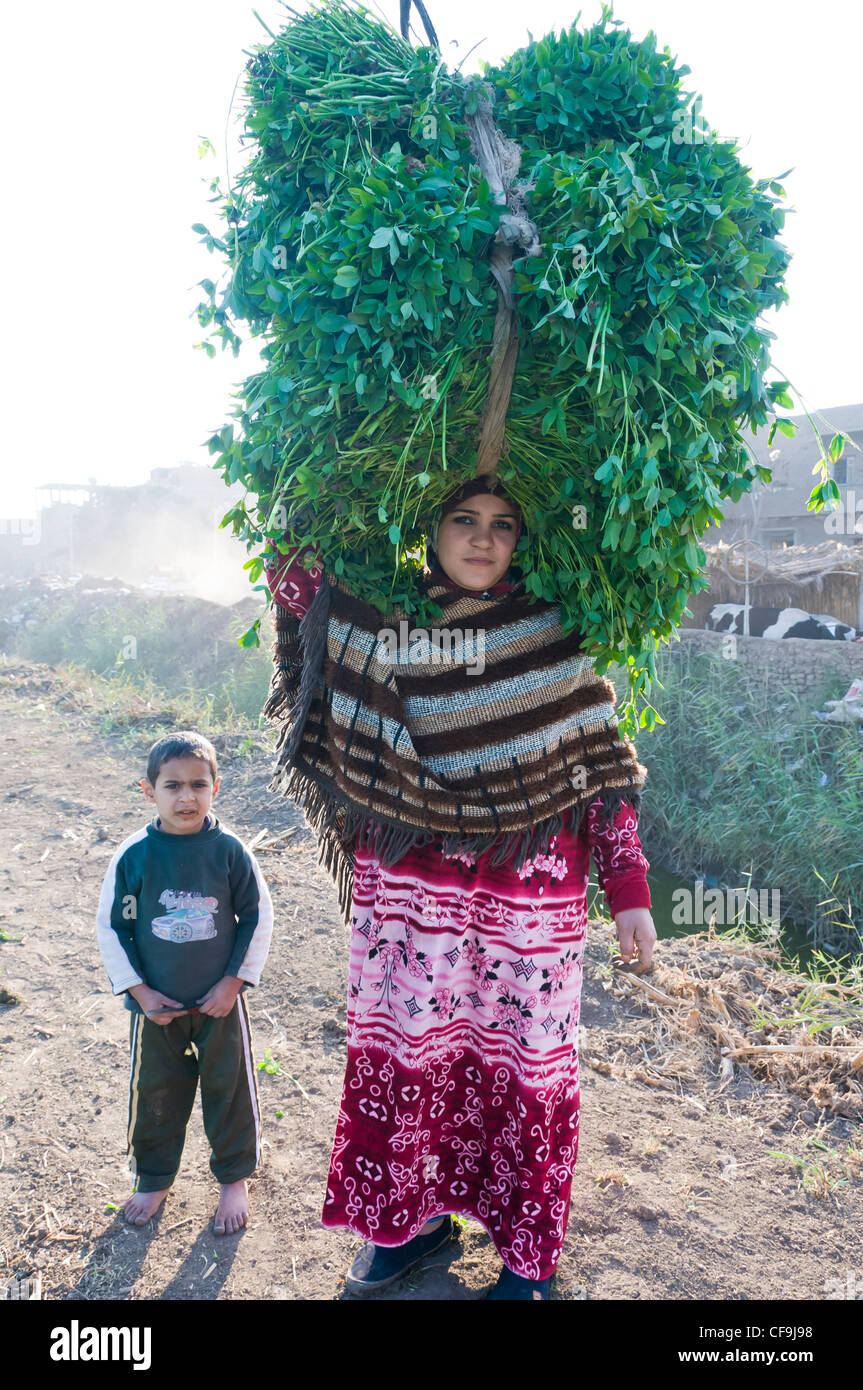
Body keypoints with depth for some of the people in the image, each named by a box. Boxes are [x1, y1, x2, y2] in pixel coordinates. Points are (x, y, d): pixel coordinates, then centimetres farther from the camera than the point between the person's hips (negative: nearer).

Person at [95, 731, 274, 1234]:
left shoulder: (230, 850, -14)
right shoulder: (133, 856, -13)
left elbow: (259, 915, -4)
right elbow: (111, 926, -3)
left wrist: (234, 981, -7)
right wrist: (139, 991, -7)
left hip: (220, 1001, 0)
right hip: (156, 1004, 1)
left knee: (229, 1088, 14)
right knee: (156, 1093, 17)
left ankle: (235, 1179, 36)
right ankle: (155, 1178, 41)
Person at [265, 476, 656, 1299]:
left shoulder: (554, 632, -4)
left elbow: (604, 767, -2)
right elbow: (289, 571, 3)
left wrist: (629, 892, -3)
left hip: (531, 893, -1)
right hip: (410, 888, 2)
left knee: (525, 1062, 10)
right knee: (405, 1047, 13)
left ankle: (529, 1256, 32)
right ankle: (415, 1215, 38)